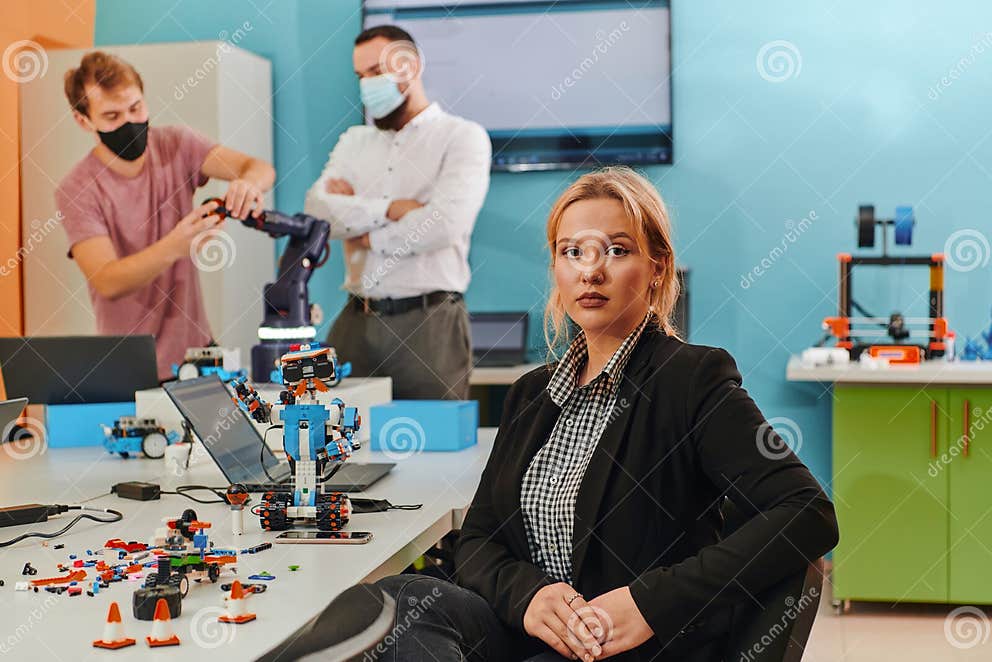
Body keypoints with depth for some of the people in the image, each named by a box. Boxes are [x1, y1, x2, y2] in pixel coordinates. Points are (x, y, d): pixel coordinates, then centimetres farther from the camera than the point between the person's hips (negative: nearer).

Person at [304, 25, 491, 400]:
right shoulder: (354, 141, 17)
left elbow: (445, 224, -15)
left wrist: (366, 234, -2)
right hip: (356, 322, 4)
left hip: (428, 322, -4)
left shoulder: (462, 137, 1)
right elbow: (315, 212, 1)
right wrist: (389, 209, -13)